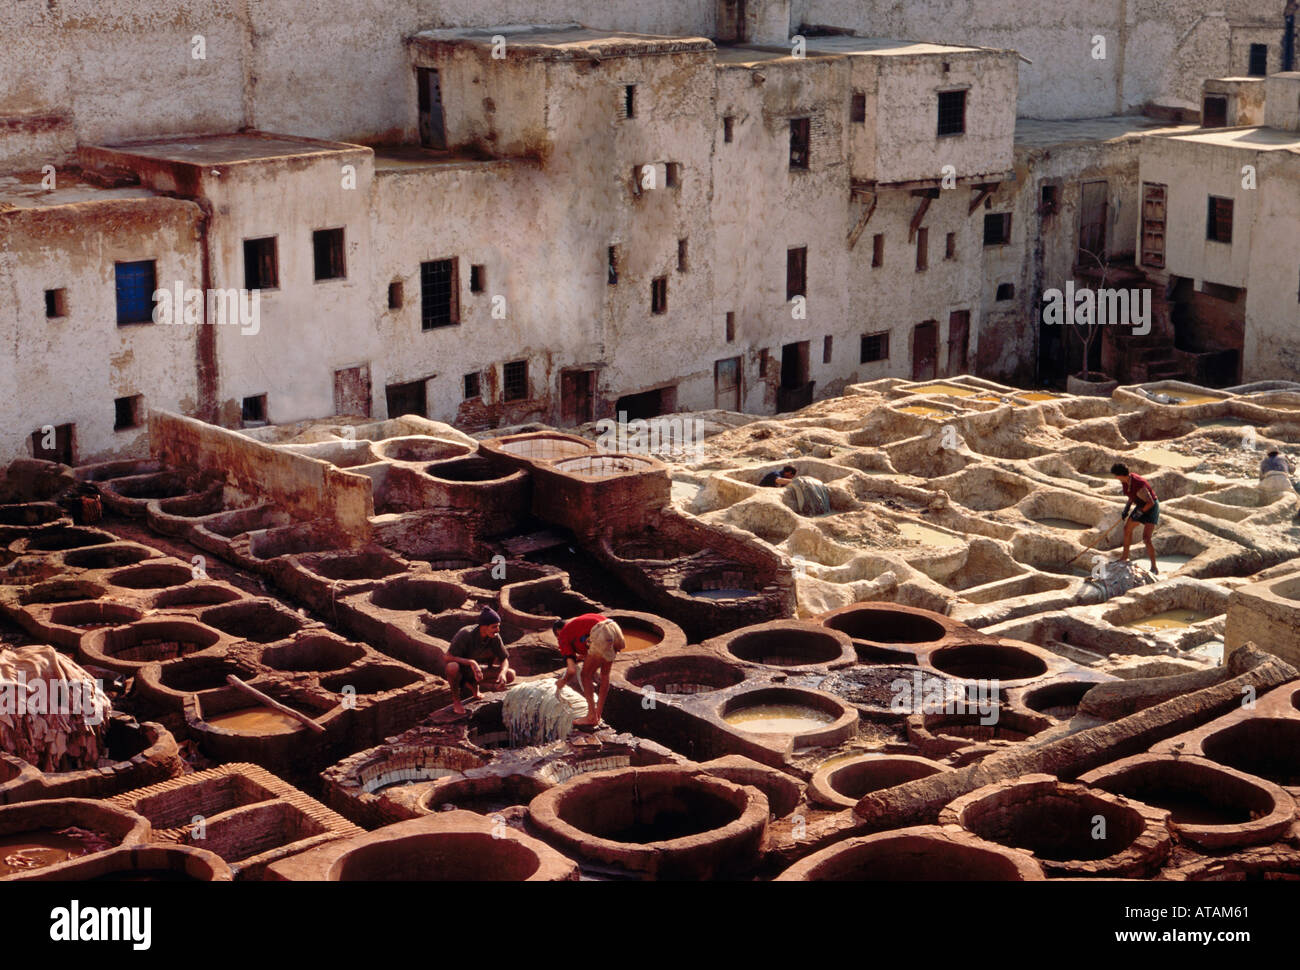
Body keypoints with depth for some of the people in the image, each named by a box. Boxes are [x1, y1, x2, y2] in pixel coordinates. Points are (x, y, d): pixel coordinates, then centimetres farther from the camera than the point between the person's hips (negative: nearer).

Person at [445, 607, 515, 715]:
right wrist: (471, 662, -41)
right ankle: (455, 699, -12)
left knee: (510, 676, -14)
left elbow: (505, 659, -3)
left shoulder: (495, 637, -12)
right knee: (452, 667, -43)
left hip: (475, 671, 5)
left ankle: (476, 690, 9)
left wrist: (503, 673, -26)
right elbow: (448, 657, -28)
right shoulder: (465, 634, -27)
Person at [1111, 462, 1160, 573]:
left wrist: (1140, 512, -19)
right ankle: (1125, 557, 40)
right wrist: (1127, 508, 6)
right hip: (1141, 506, 10)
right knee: (1127, 529, 22)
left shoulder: (1138, 485, -35)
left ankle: (1154, 567, -10)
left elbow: (1151, 502, -30)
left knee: (1146, 538, -19)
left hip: (1151, 507, -10)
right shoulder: (1125, 481, -8)